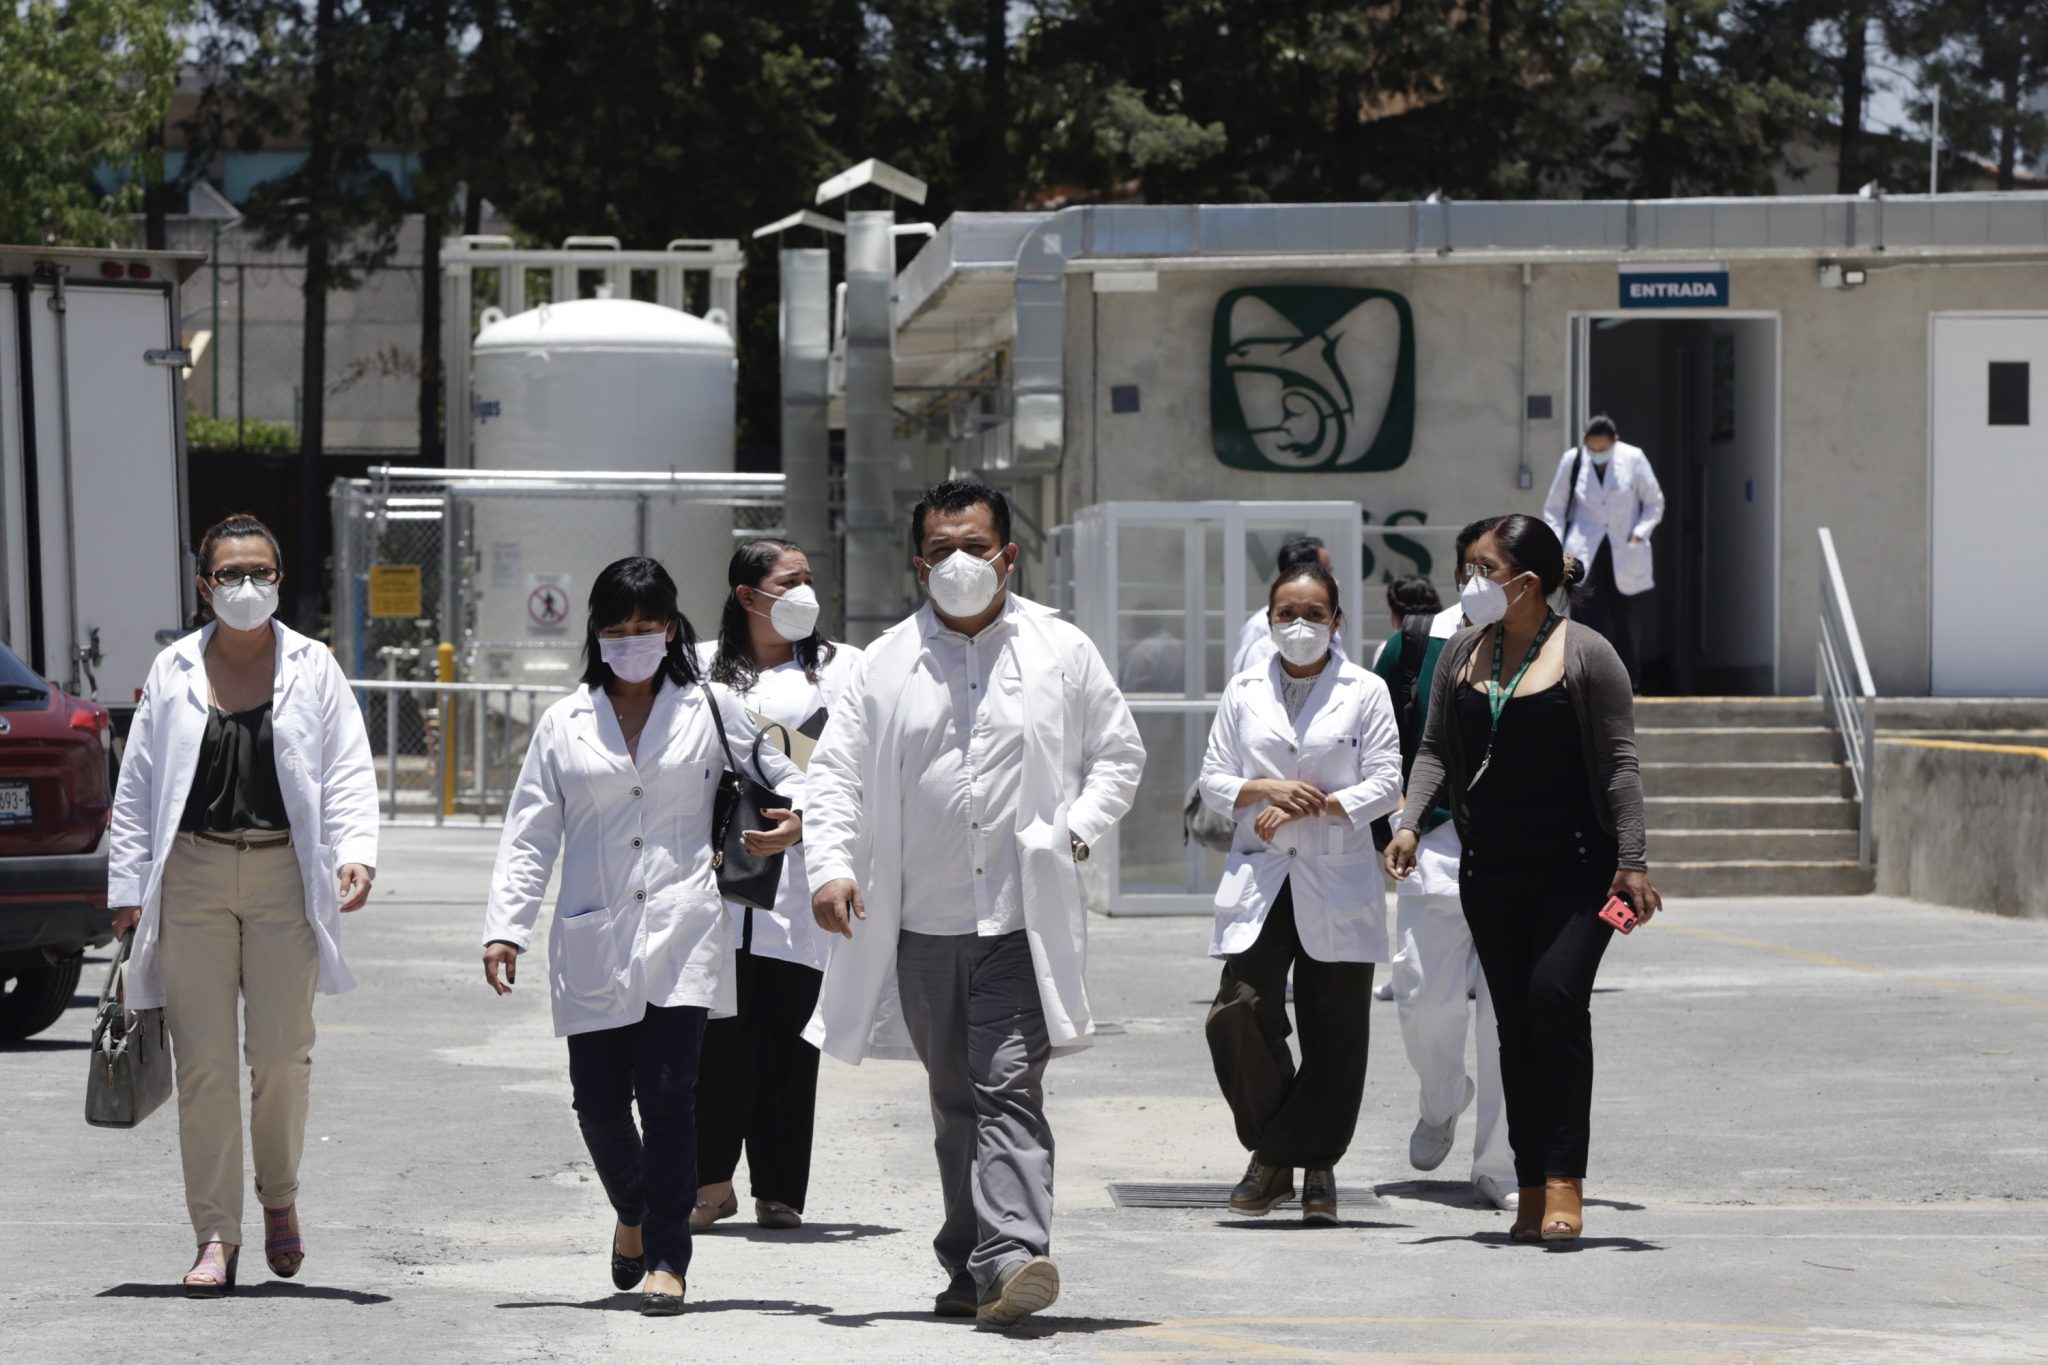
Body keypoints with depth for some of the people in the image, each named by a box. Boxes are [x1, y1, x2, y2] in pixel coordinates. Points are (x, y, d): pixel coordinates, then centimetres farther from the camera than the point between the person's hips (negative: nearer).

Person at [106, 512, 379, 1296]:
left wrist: (355, 852, -16)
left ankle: (279, 1197, 24)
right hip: (193, 876, 1)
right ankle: (216, 1238, 1)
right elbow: (138, 786, 10)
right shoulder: (173, 673, 9)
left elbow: (348, 771, 1)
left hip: (283, 876, -1)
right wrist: (128, 888, 4)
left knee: (281, 1050, -2)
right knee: (203, 1061, -2)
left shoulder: (312, 669, 7)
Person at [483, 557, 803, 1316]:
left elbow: (777, 774, 15)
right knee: (599, 1101, 2)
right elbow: (529, 835, 10)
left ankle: (667, 1260, -6)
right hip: (594, 940, 2)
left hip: (682, 932, -2)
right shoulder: (564, 725, 10)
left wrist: (800, 818, -9)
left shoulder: (711, 711, 8)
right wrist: (505, 928, 0)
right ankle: (634, 1214, 32)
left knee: (667, 1095, -11)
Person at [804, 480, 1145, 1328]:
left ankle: (1013, 1254, -24)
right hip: (921, 921, 3)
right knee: (955, 1101, 11)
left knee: (1010, 1092, -14)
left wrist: (1075, 831, -4)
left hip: (1023, 918, -3)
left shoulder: (1062, 653, 4)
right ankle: (971, 1269, 20)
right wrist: (831, 864, -11)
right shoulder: (885, 664, 6)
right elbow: (836, 772, 5)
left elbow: (1119, 755, 12)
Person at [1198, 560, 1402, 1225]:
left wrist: (1313, 807, -11)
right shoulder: (1243, 692, 12)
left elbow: (1385, 784, 0)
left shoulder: (1365, 692, 5)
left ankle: (1316, 1166, 12)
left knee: (1334, 1031, 0)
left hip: (1338, 882, -1)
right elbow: (1213, 780, 12)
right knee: (1239, 1014, -13)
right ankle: (1271, 1151, 5)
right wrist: (1265, 789, -8)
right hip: (1259, 878, 1)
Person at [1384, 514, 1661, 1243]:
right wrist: (1410, 821, -5)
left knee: (1555, 998, -19)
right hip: (1491, 872, 6)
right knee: (1514, 1020, 5)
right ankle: (1530, 1187, 9)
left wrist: (1632, 863, -14)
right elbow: (1436, 750, 12)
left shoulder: (1585, 655, -7)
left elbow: (1619, 764, -8)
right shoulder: (1461, 654, 9)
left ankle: (1564, 1182, -17)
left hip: (1575, 868, -6)